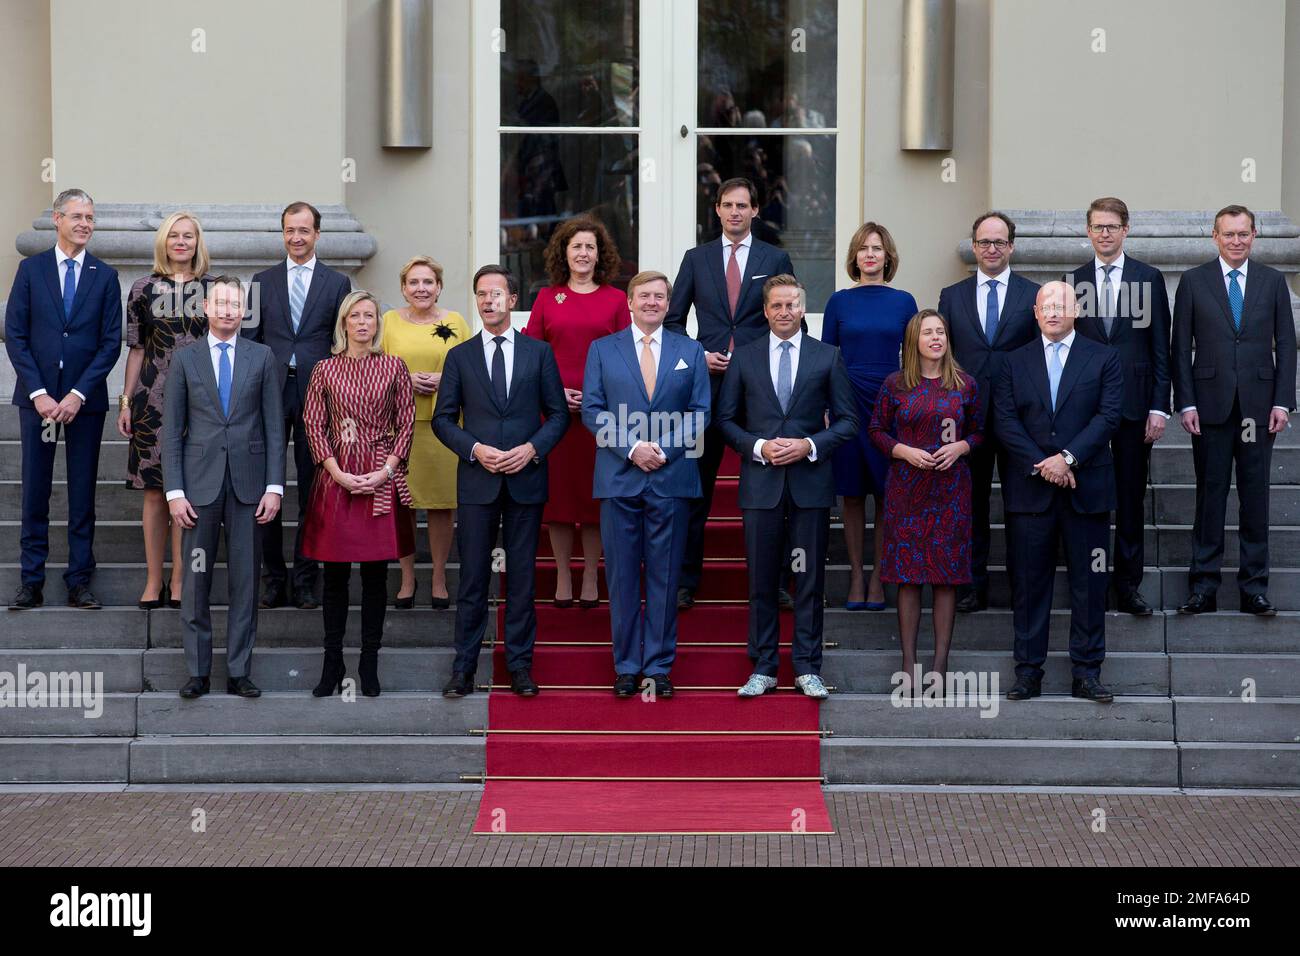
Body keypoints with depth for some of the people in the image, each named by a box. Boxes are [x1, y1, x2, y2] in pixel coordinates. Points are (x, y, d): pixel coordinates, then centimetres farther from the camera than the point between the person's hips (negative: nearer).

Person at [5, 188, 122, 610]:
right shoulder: (30, 269, 4)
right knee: (35, 492, 2)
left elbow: (111, 342, 1)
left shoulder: (105, 276, 5)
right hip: (37, 396, 0)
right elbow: (15, 335, 0)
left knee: (83, 493, 3)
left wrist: (78, 394, -10)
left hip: (85, 398, 0)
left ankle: (79, 581, 8)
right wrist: (38, 392, -10)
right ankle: (32, 581, 6)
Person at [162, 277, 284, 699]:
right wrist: (174, 491, -4)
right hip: (199, 482, 0)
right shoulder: (185, 359, 5)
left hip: (248, 484, 0)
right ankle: (198, 672, 9)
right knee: (195, 581, 2)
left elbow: (274, 426, 5)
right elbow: (171, 430, 4)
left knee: (245, 581, 3)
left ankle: (238, 672, 9)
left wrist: (274, 486, -3)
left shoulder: (262, 357, 7)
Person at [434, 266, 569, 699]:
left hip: (525, 479, 0)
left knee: (522, 575, 4)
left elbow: (558, 413, 7)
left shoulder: (539, 353, 7)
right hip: (477, 481, 0)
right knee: (472, 577, 1)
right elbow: (443, 419, 6)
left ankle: (520, 664, 10)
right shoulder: (460, 356, 7)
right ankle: (464, 667, 5)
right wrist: (475, 449, -10)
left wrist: (533, 448, -9)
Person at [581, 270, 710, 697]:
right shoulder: (602, 350, 9)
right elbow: (592, 410, 2)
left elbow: (700, 413, 5)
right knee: (622, 576, 2)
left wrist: (664, 450, -9)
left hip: (672, 477, 0)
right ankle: (627, 666, 9)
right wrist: (632, 448, -11)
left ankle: (659, 666, 8)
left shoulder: (690, 352, 11)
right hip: (619, 479, 0)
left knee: (665, 577, 2)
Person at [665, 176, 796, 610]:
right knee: (696, 487, 2)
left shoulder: (776, 259, 7)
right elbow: (673, 319, 11)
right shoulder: (696, 259, 9)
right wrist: (697, 356, -4)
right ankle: (685, 580, 7)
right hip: (707, 381, 1)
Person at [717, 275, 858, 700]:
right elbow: (726, 418, 7)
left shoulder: (828, 357, 5)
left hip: (810, 481, 0)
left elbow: (847, 420, 5)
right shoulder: (744, 357, 7)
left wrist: (810, 445, -11)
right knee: (761, 580, 3)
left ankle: (807, 668, 10)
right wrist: (758, 446, -9)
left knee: (809, 580, 3)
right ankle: (763, 669, 11)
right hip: (761, 483, 0)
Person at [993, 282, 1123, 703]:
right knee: (1029, 581, 2)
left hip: (1086, 488, -1)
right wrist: (1041, 465, -11)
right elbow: (1005, 420, 1)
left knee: (1089, 582, 1)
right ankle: (1028, 671, 7)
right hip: (1029, 490, 1)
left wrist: (1068, 458, -14)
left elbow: (1108, 415, -3)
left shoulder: (1104, 359, 6)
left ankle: (1086, 672, 7)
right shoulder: (1014, 362, 10)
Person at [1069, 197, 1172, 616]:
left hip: (1134, 404, -1)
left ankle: (1128, 585, 11)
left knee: (1131, 498, 4)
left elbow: (1161, 348, 2)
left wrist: (1159, 407, -5)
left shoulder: (1150, 279, 3)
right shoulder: (1073, 282, 6)